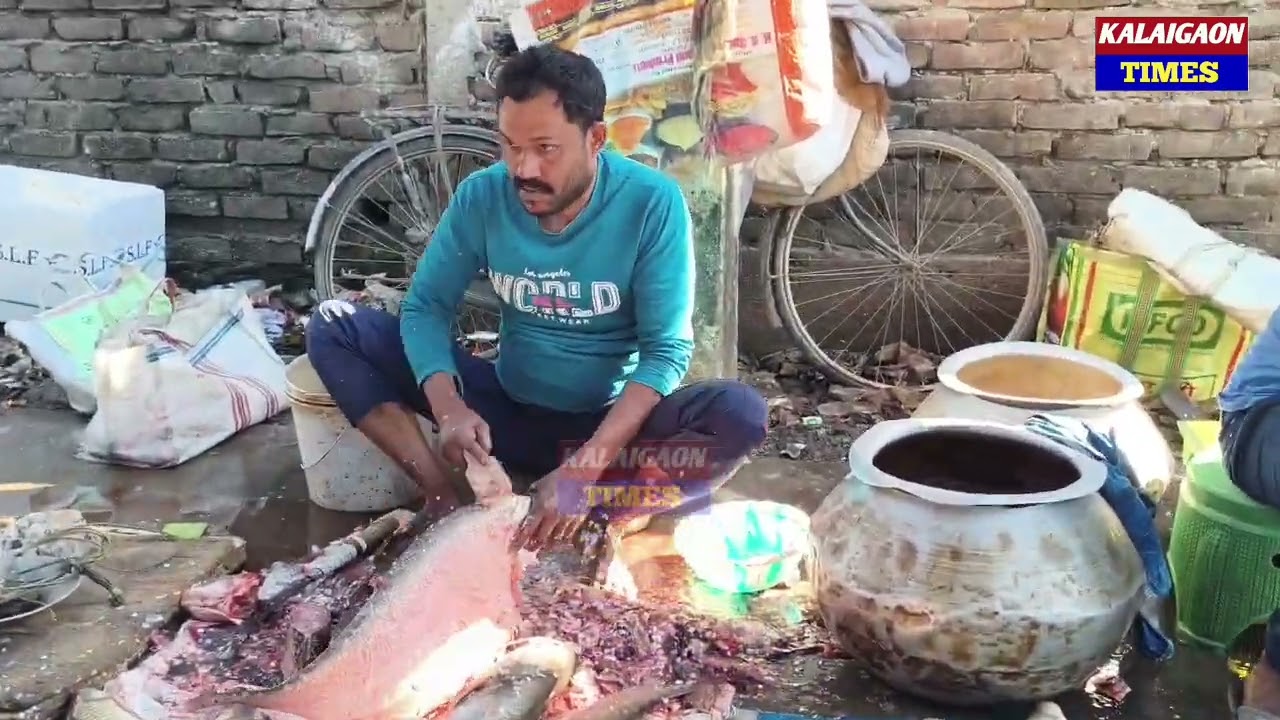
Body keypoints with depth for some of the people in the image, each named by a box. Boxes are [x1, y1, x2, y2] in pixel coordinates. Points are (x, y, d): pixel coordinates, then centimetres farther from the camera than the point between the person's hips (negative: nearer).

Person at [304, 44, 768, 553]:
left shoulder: (652, 203, -18)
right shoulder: (481, 196, -10)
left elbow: (667, 350, -20)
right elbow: (425, 308, -6)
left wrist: (584, 467, -32)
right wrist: (449, 409, -27)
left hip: (614, 421, -3)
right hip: (509, 409, 3)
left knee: (741, 414, -32)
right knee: (333, 329, -11)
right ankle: (449, 504, -22)